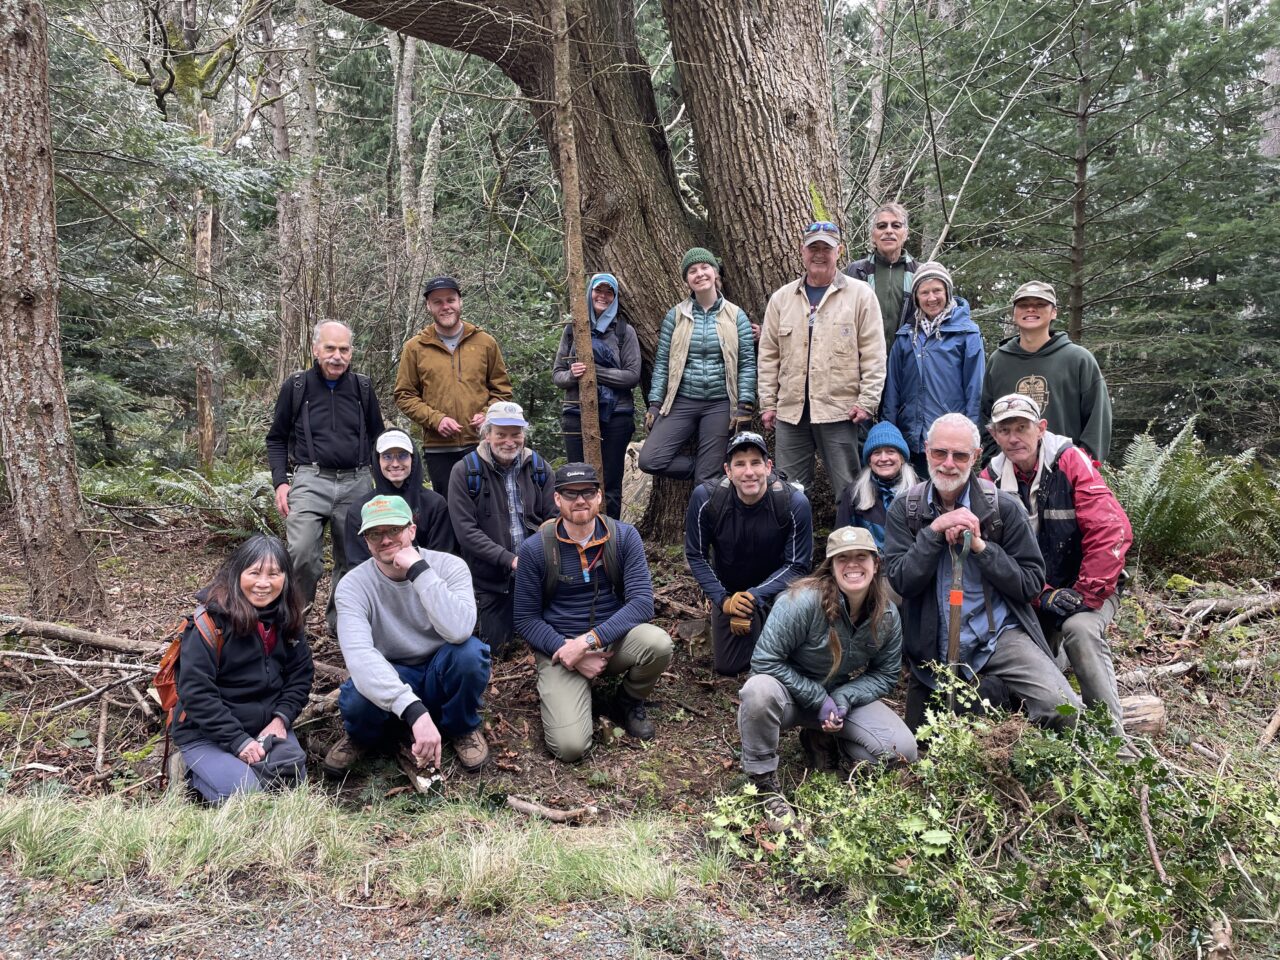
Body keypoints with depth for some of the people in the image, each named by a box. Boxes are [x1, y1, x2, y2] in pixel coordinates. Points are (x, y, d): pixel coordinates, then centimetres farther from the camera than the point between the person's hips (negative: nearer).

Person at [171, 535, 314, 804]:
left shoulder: (287, 619, 1)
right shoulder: (209, 622, -17)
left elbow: (301, 674, 8)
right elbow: (196, 692, -19)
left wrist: (281, 718, -10)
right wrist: (239, 742, -21)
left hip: (266, 726, 5)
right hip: (206, 734, -5)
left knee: (291, 777, -18)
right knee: (245, 793, -24)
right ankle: (193, 770, 5)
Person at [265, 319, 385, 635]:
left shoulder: (362, 387, 8)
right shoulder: (296, 387, 3)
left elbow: (378, 437, 18)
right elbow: (277, 439, 10)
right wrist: (280, 482, -2)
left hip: (356, 482, 3)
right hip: (311, 479, -2)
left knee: (353, 558, 7)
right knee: (301, 552, -20)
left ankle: (339, 621, 24)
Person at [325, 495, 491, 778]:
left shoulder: (449, 566, -14)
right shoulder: (354, 585, -15)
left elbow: (459, 631, -33)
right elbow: (358, 654, -32)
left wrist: (420, 571, -35)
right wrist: (413, 710, -45)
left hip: (442, 677, 1)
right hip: (389, 680, 0)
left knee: (470, 652, -33)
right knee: (357, 699, -35)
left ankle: (461, 727, 0)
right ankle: (367, 735, 5)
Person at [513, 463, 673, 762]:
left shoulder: (624, 536, -6)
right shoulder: (535, 548, -7)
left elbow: (642, 602, -14)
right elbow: (526, 619, -4)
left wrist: (589, 641, -25)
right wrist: (571, 652, -18)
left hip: (614, 638, 2)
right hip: (560, 648, -2)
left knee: (659, 643, -32)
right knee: (570, 746, -22)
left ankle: (629, 702, 2)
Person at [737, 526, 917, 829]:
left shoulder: (887, 615, -9)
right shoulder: (803, 601, -27)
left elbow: (885, 675, 0)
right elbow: (765, 661, -25)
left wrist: (843, 699, -19)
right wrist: (818, 700, -24)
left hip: (845, 695, 5)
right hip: (792, 695, -5)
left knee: (903, 750, -16)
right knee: (759, 690, -41)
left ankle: (829, 742, 15)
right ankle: (764, 785, -18)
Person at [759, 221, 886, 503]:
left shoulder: (860, 294, 1)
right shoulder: (781, 298, 12)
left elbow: (873, 354, -2)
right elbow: (769, 355, 12)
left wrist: (867, 402, -9)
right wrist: (767, 403, 7)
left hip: (840, 410, -3)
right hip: (791, 410, 4)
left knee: (848, 490, 2)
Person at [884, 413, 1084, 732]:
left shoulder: (1004, 507, -3)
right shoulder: (905, 509, 0)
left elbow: (1032, 583, -4)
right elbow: (900, 581, -9)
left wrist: (980, 546, -15)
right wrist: (935, 530, -19)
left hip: (1000, 634, -2)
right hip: (934, 645, 2)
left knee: (1063, 709, -23)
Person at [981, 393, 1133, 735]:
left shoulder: (1071, 461, -14)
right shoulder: (992, 479, -3)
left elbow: (1111, 531, -21)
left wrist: (1087, 595, -21)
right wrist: (1043, 596, -17)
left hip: (1089, 586, -4)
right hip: (1035, 595, 4)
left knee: (1080, 630, -31)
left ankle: (1113, 736, -22)